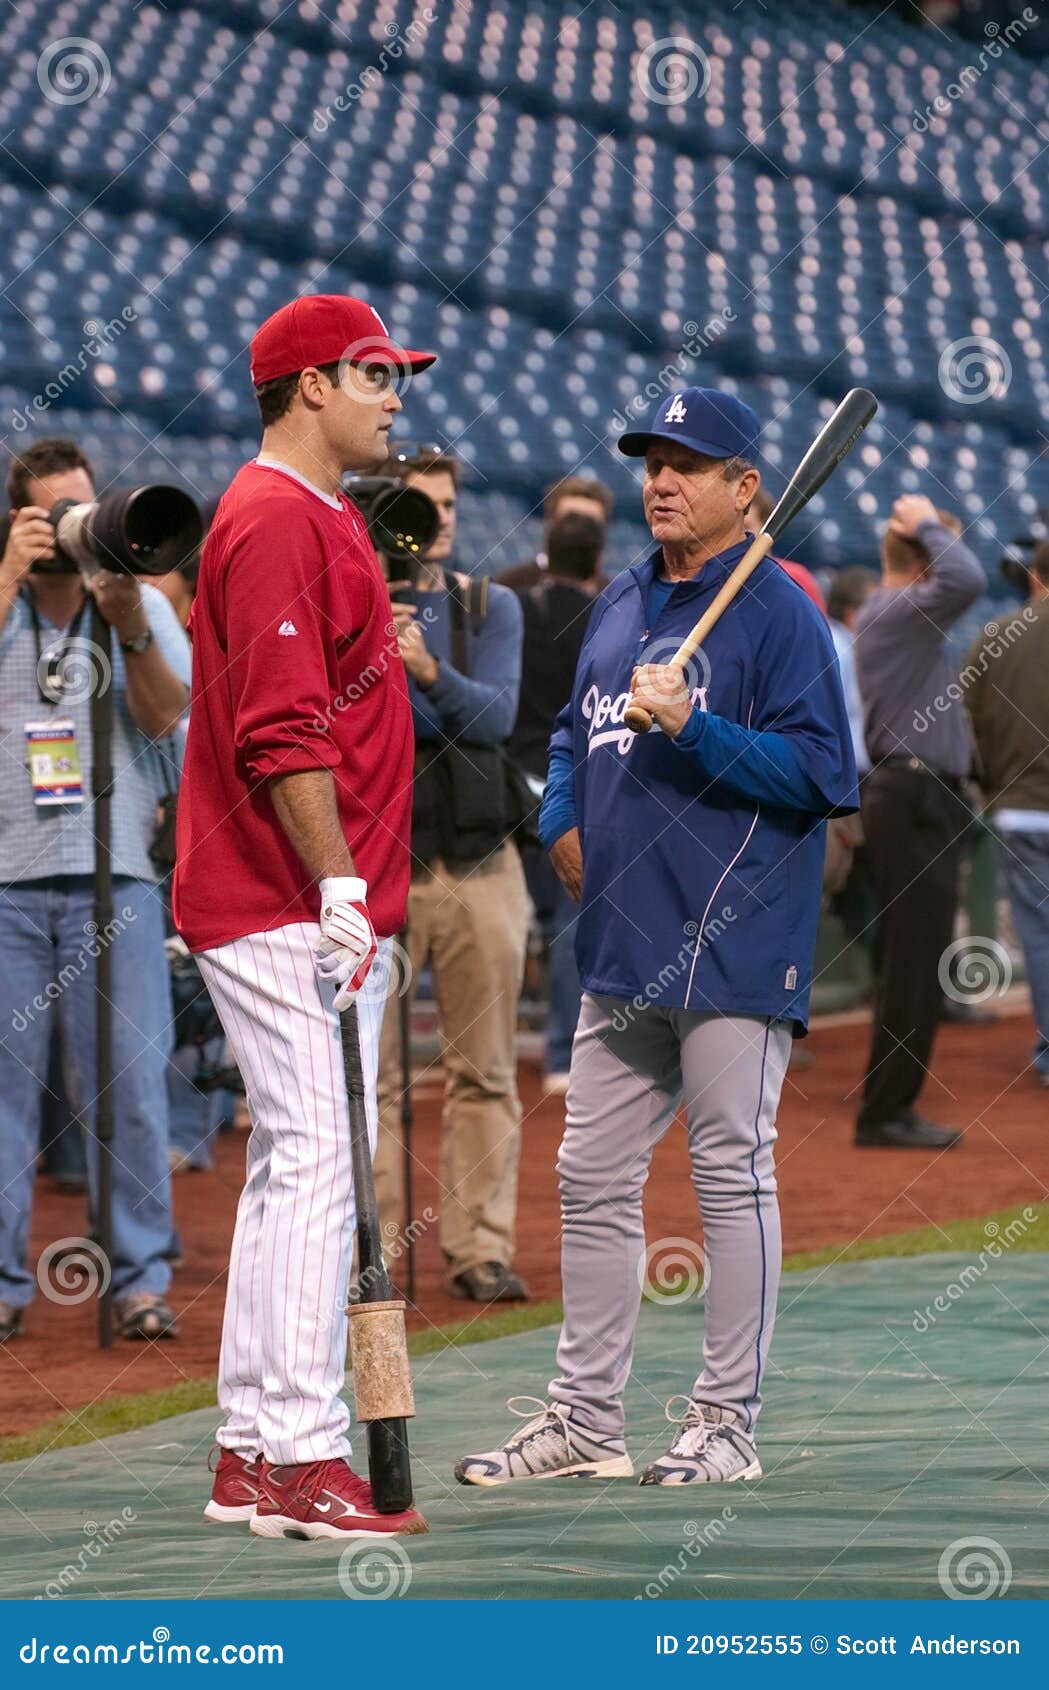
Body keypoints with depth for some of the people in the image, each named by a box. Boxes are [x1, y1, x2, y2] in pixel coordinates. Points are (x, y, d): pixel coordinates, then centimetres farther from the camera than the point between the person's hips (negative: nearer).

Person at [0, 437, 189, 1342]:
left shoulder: (143, 603, 11)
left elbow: (165, 714, -3)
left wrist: (127, 625, -17)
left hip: (113, 877, 0)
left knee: (129, 1082, -2)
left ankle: (141, 1276, 5)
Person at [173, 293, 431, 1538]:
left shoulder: (321, 522, 21)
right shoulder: (275, 521, -12)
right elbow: (281, 732, -21)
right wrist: (338, 885, -25)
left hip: (311, 910, 11)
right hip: (287, 908, -11)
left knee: (291, 1168, 11)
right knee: (319, 1163, -12)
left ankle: (251, 1457, 14)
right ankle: (301, 1459, -13)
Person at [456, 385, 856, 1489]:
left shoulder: (777, 611, -7)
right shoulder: (620, 605, 16)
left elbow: (817, 772, -14)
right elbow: (572, 729, 29)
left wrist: (692, 730, -21)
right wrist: (561, 821, 11)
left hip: (733, 945, -8)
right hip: (623, 943, 8)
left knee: (732, 1178, -2)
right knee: (591, 1178, 9)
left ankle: (725, 1422, 4)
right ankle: (585, 1418, 17)